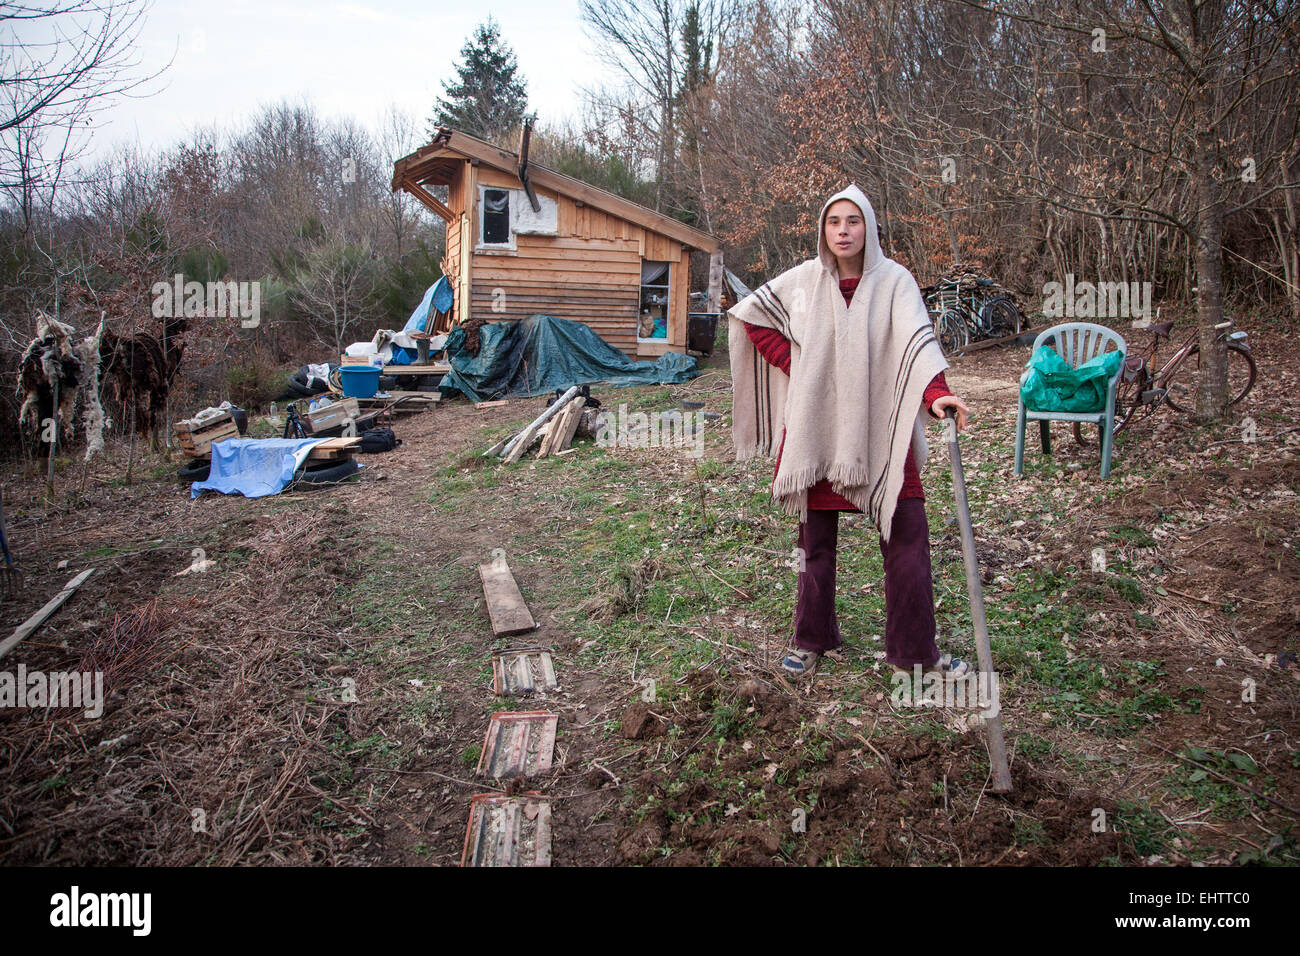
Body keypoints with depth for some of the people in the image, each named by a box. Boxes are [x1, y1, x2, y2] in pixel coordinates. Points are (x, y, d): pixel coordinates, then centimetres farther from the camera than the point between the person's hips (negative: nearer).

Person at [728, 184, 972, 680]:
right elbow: (749, 314, 12)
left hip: (879, 428, -1)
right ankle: (812, 639, 26)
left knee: (907, 534, -3)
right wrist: (791, 363, 2)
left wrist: (936, 394, -35)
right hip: (815, 427, 1)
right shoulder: (803, 280, 3)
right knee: (816, 536, 10)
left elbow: (917, 340, -17)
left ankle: (914, 648, 10)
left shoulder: (894, 280, -3)